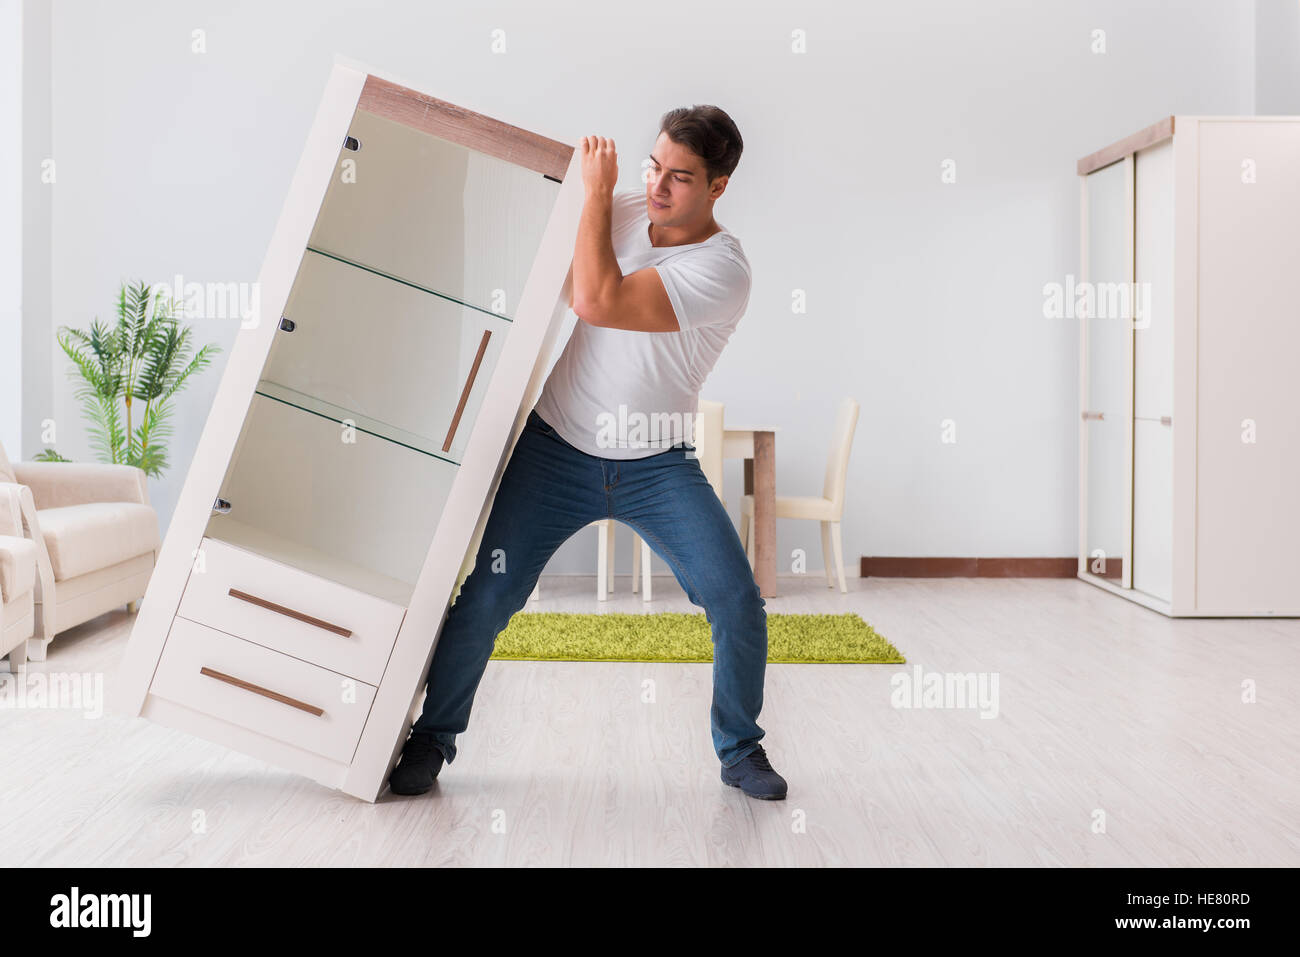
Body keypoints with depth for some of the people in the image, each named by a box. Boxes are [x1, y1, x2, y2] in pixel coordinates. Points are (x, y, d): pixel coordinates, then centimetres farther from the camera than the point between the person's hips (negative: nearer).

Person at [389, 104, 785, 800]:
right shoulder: (621, 209, 0)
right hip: (554, 449, 3)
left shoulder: (723, 271, -17)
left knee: (738, 606, -13)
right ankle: (432, 738, 18)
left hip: (657, 468, -2)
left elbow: (597, 302, -29)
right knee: (484, 599, -5)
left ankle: (741, 752, 12)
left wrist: (596, 190, -18)